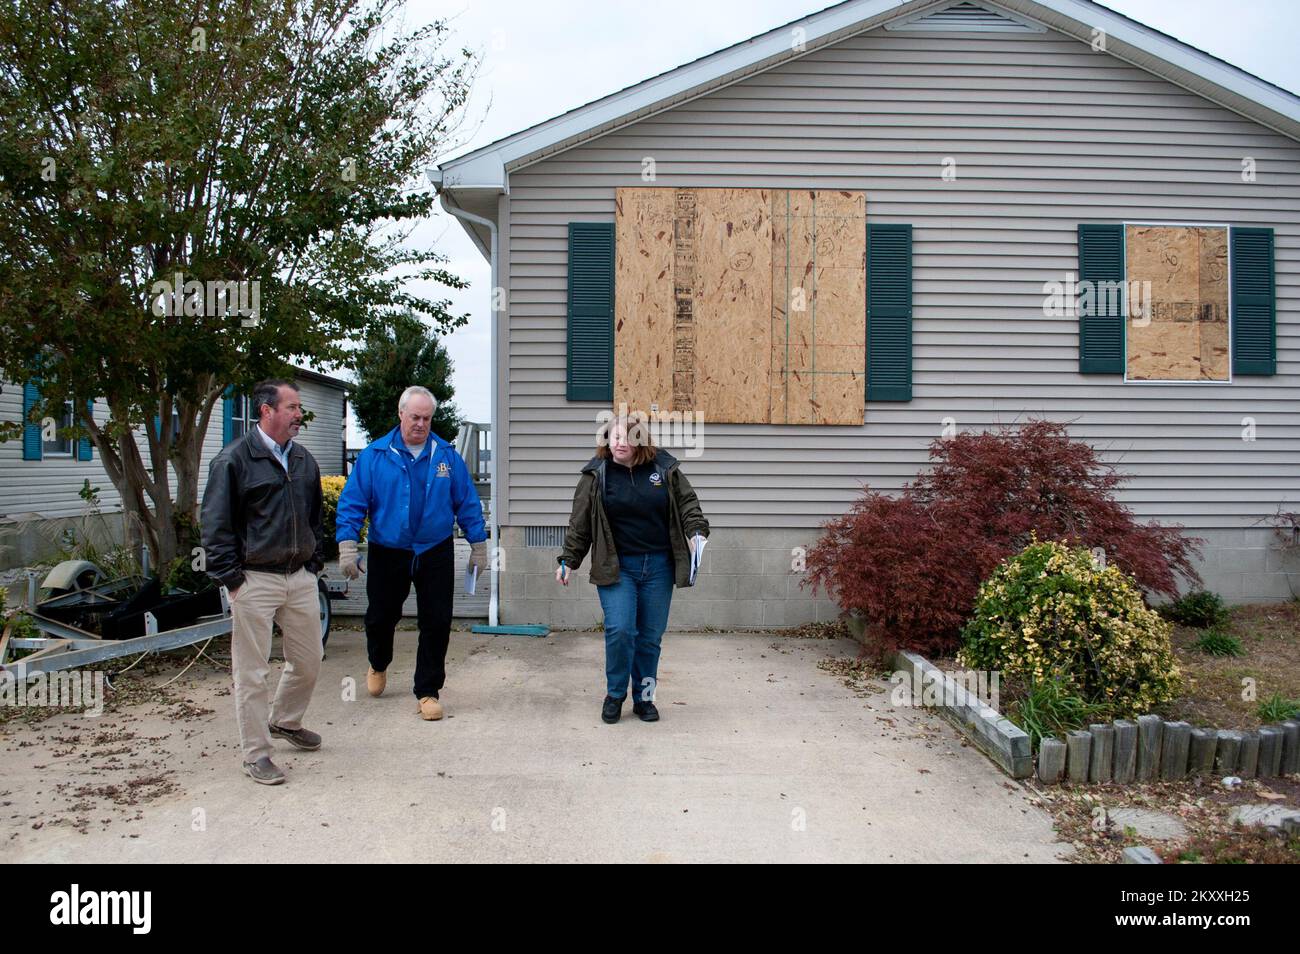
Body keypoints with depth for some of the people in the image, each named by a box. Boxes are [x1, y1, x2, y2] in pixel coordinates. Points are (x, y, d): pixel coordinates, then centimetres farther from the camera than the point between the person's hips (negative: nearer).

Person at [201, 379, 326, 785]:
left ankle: (285, 721, 39)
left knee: (308, 660, 14)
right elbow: (216, 524, -8)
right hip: (255, 580, -6)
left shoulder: (304, 460, 12)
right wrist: (231, 577, -11)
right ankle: (256, 754, 13)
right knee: (253, 672, 1)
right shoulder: (234, 459, -8)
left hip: (300, 578, 6)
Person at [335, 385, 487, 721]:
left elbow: (468, 503, 6)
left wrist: (478, 546, 6)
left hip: (435, 554, 1)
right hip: (388, 554, 0)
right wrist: (347, 546, -10)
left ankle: (428, 691, 16)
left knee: (436, 623, 1)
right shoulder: (374, 456, -2)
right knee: (381, 617, 15)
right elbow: (352, 503, -3)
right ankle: (378, 665, 47)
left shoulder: (447, 456, 2)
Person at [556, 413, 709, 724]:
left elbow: (687, 503, 6)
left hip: (658, 566, 2)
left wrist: (696, 532, -11)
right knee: (619, 630, -12)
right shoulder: (596, 474, -2)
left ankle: (644, 697, 24)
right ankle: (614, 695, 11)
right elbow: (579, 523, 1)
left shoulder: (664, 467, 1)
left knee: (651, 636, 7)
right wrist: (568, 561, 1)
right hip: (616, 567, -2)